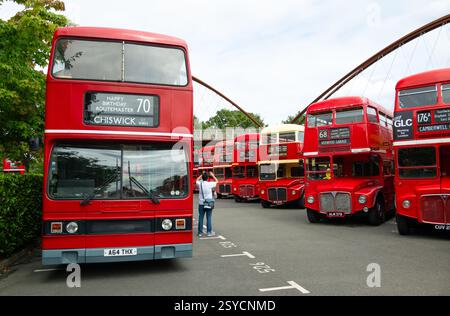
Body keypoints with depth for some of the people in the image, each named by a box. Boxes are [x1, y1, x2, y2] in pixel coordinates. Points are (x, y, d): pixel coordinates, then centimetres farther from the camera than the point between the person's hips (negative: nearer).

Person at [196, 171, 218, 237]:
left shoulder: (199, 184, -4)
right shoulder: (210, 184, -10)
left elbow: (197, 180, 21)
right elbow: (216, 181, 10)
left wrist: (202, 175, 22)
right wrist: (212, 175, 20)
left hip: (201, 204, 2)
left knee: (201, 218, 6)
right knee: (209, 218, 3)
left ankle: (200, 232, 11)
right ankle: (209, 232, 6)